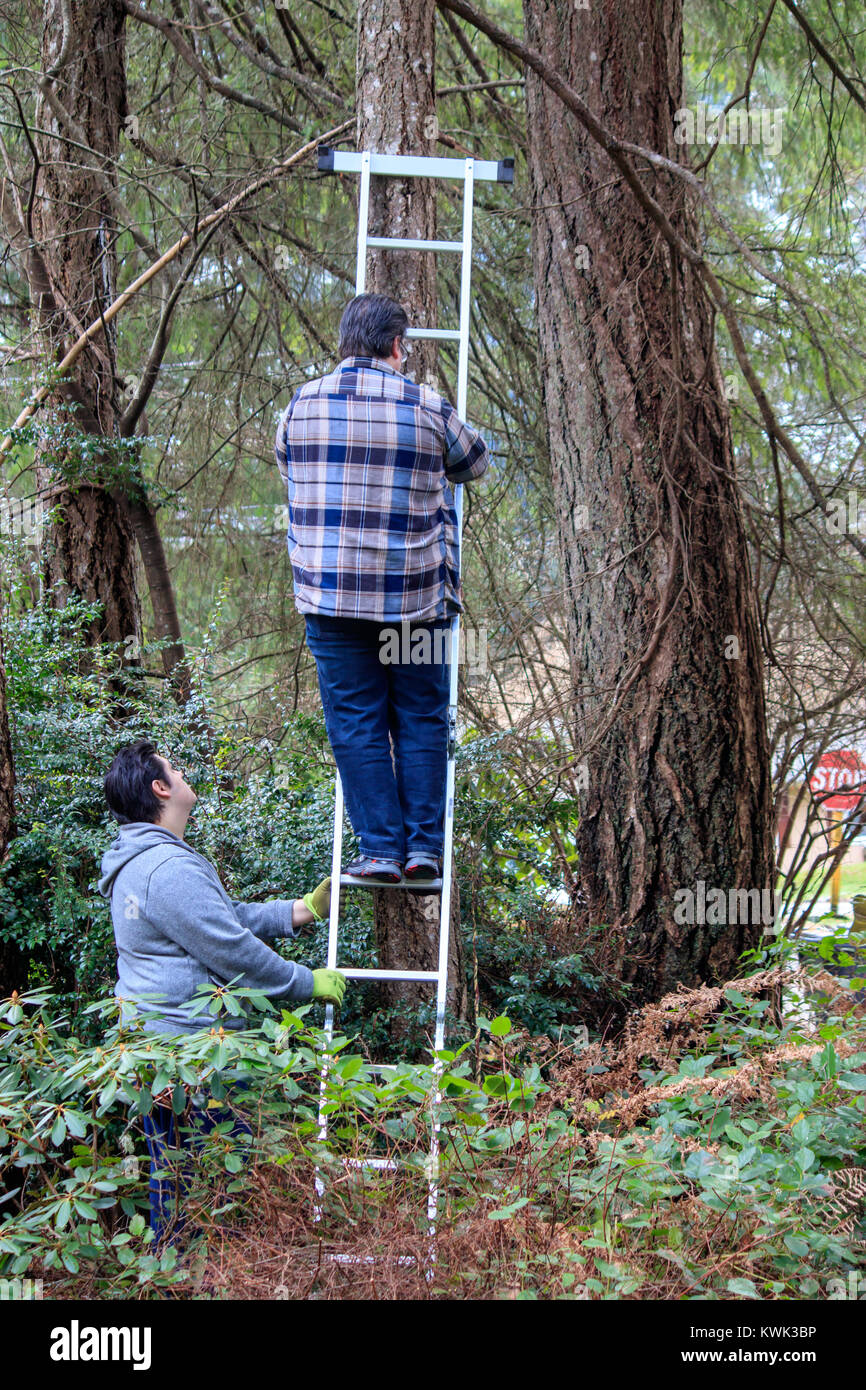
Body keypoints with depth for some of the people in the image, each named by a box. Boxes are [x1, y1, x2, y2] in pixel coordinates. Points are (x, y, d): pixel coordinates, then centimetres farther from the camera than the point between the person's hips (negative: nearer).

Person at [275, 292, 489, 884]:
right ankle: (424, 845, 10)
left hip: (330, 594, 1)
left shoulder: (302, 404, 3)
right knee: (422, 721, 10)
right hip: (415, 595, -1)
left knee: (356, 723, 5)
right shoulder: (429, 407, -2)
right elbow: (476, 462, 15)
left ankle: (380, 849, 4)